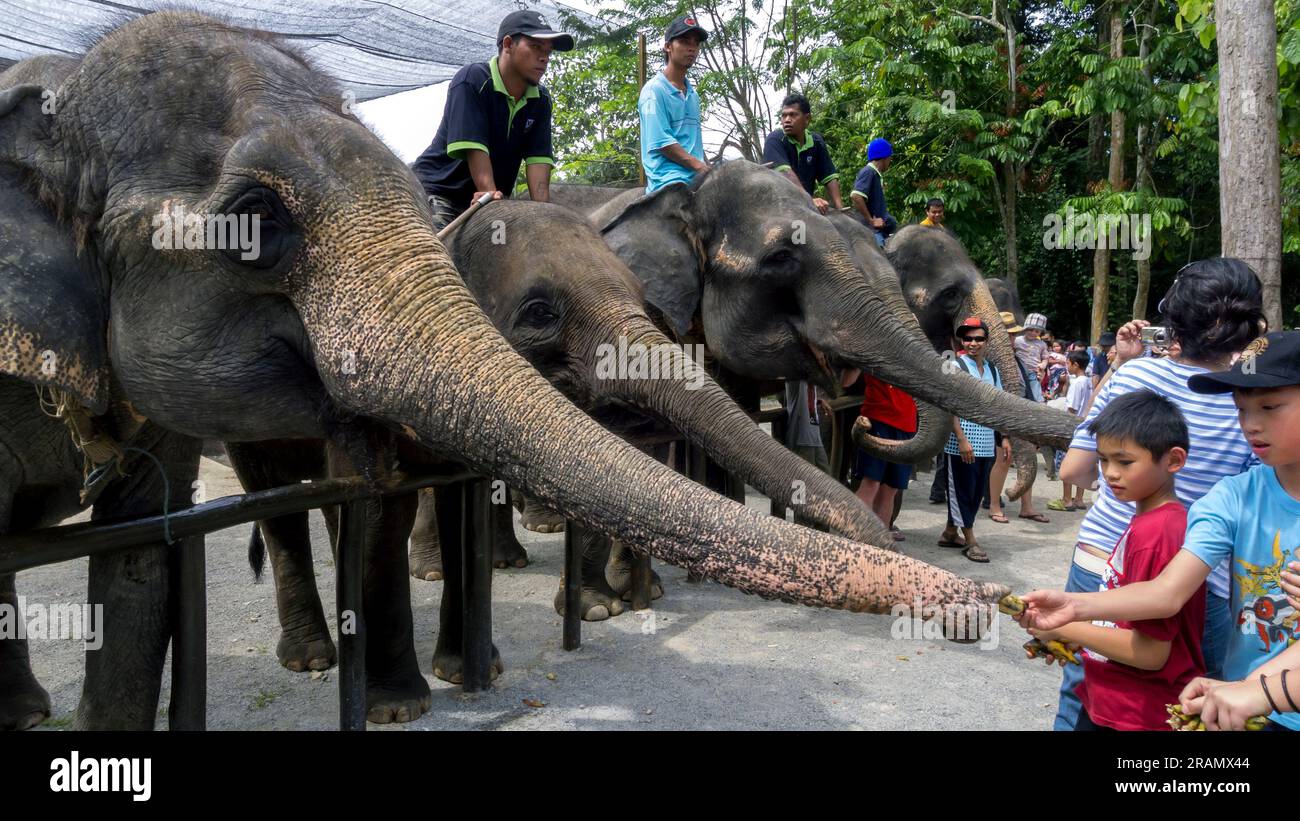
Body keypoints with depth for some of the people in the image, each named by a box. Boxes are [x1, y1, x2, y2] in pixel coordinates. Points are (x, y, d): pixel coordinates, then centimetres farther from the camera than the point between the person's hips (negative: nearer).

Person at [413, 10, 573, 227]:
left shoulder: (540, 100, 2)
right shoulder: (472, 81, -15)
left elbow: (538, 159, -7)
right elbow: (474, 147, -24)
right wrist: (491, 195, -35)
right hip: (438, 190, -6)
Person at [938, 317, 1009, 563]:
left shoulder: (991, 369, 12)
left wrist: (1004, 437, 8)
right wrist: (961, 439, -18)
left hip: (986, 441, 7)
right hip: (964, 438, -6)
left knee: (977, 490, 11)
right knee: (963, 488, 0)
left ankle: (950, 533, 23)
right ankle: (970, 541, 8)